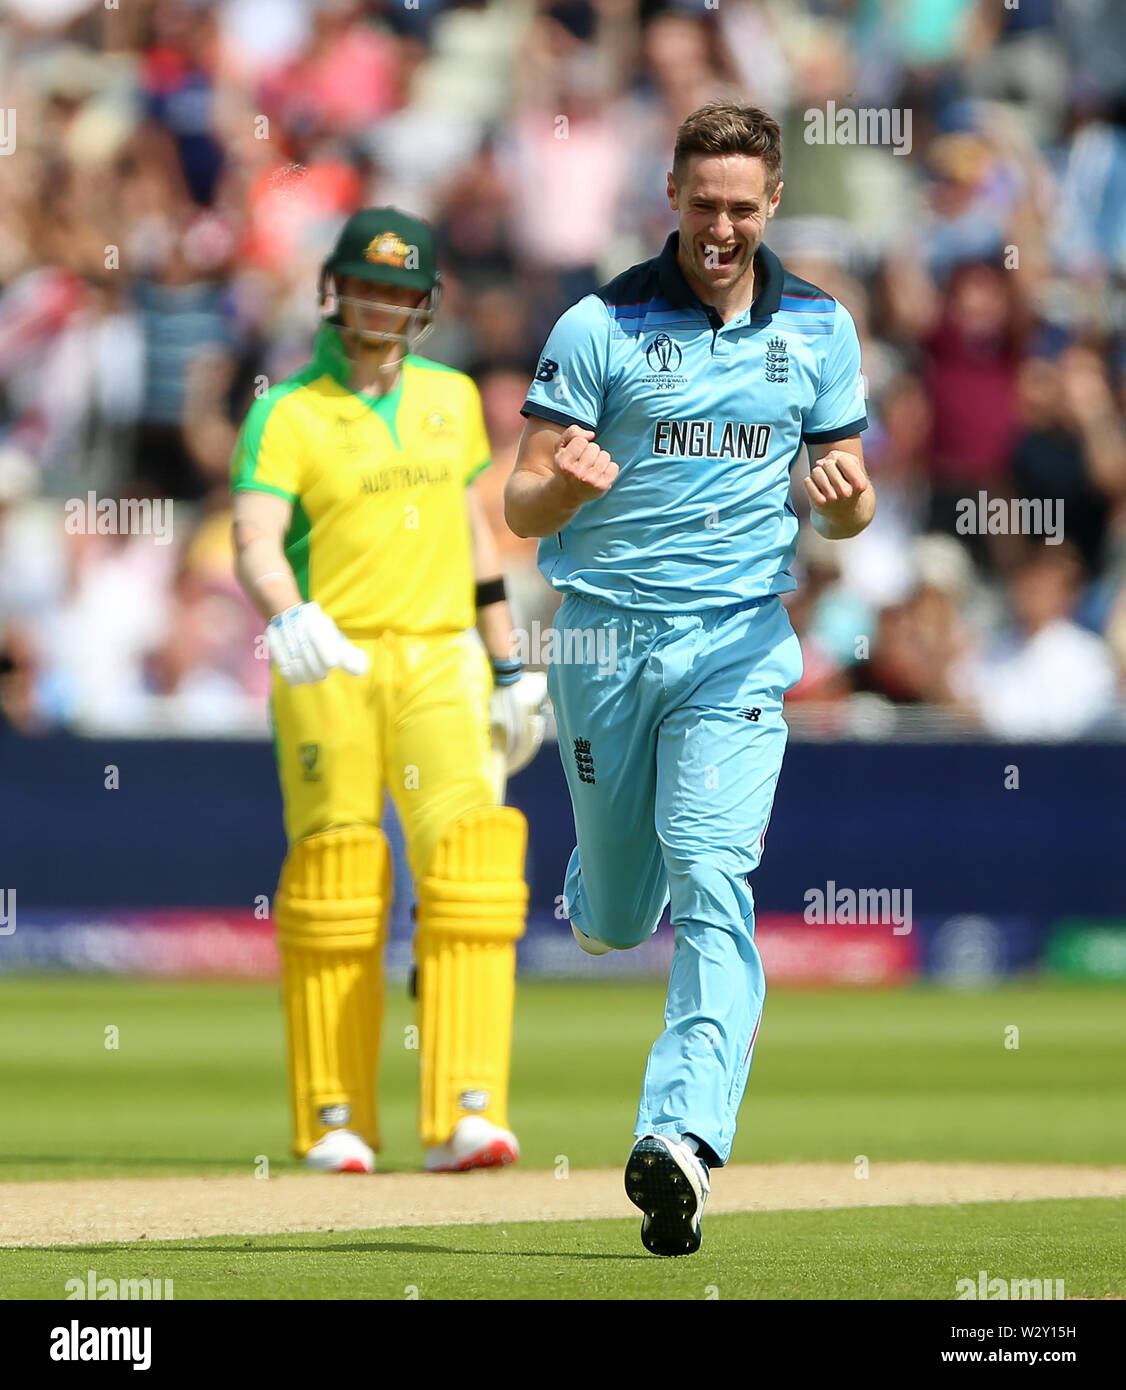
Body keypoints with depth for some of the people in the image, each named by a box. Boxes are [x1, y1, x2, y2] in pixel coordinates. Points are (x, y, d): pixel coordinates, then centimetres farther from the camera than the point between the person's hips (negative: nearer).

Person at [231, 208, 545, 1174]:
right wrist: (288, 615, -38)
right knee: (336, 879, -1)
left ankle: (465, 1116, -19)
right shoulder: (286, 415, -3)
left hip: (441, 663, 3)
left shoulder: (451, 397, 13)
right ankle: (335, 1122, 9)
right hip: (330, 663, -3)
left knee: (470, 867, -13)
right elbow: (256, 542, -17)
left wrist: (509, 670, 19)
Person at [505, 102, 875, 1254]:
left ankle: (682, 1136, -29)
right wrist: (568, 485, -28)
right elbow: (521, 508, -4)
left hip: (739, 641, 0)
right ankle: (594, 879, 49)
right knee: (615, 922, 11)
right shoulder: (599, 326, -3)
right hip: (606, 641, 0)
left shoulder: (820, 330, 5)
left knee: (709, 883, -19)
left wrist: (844, 499, -13)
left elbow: (847, 508, 12)